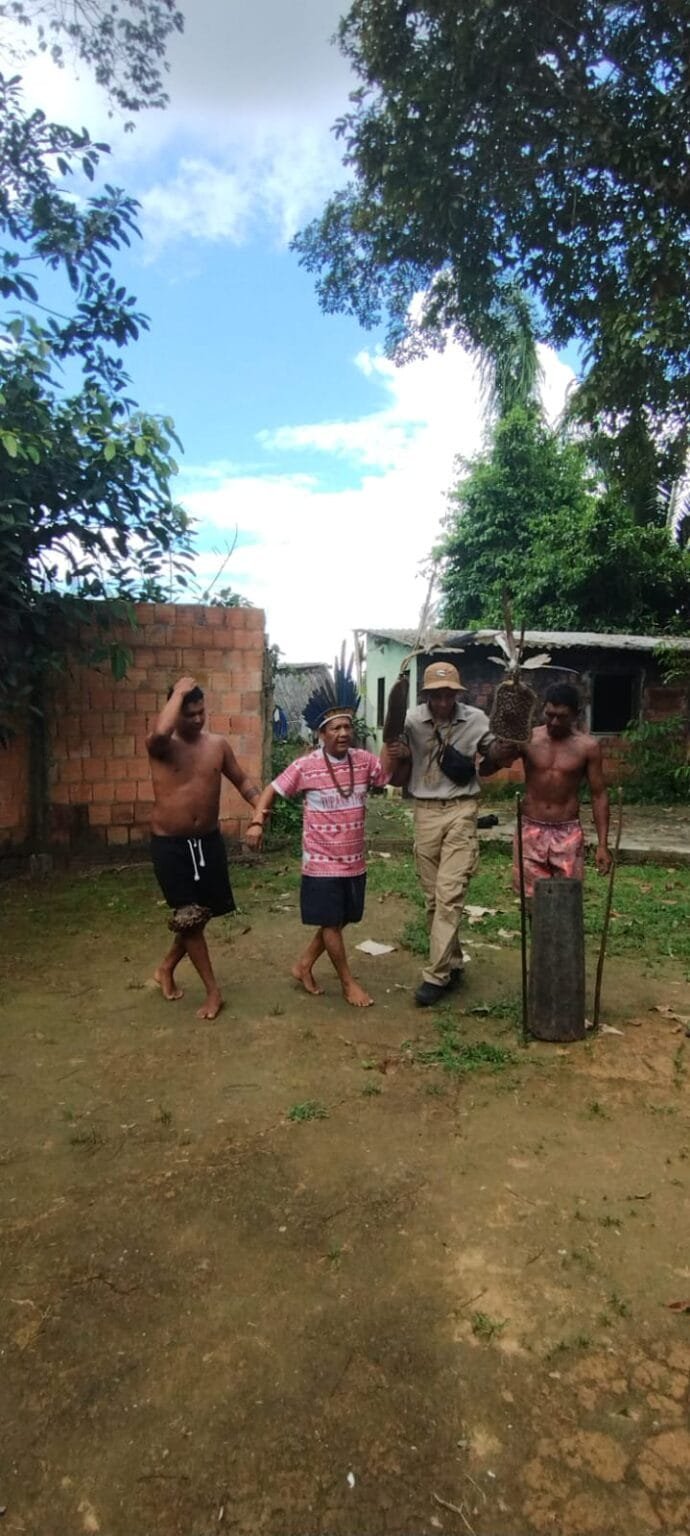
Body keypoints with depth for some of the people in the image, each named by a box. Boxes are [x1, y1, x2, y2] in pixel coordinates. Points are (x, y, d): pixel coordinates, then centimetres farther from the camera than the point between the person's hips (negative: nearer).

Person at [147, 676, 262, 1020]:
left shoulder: (218, 744, 2)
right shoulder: (161, 747, -12)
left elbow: (241, 779, 11)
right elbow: (160, 732, -37)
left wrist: (259, 804, -8)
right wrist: (179, 692, -23)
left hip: (208, 840, 4)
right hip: (170, 844, -4)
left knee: (199, 914, 14)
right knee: (188, 916, -1)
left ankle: (166, 968, 38)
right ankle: (213, 991, 12)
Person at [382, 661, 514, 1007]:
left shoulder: (477, 720, -5)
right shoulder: (411, 720, -4)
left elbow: (487, 765, 11)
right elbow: (396, 772, 5)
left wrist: (500, 755, -11)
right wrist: (394, 755, -17)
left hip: (461, 811, -2)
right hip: (425, 812, 2)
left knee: (449, 895, -8)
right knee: (433, 897, 9)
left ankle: (436, 975, -1)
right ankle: (452, 965, 25)